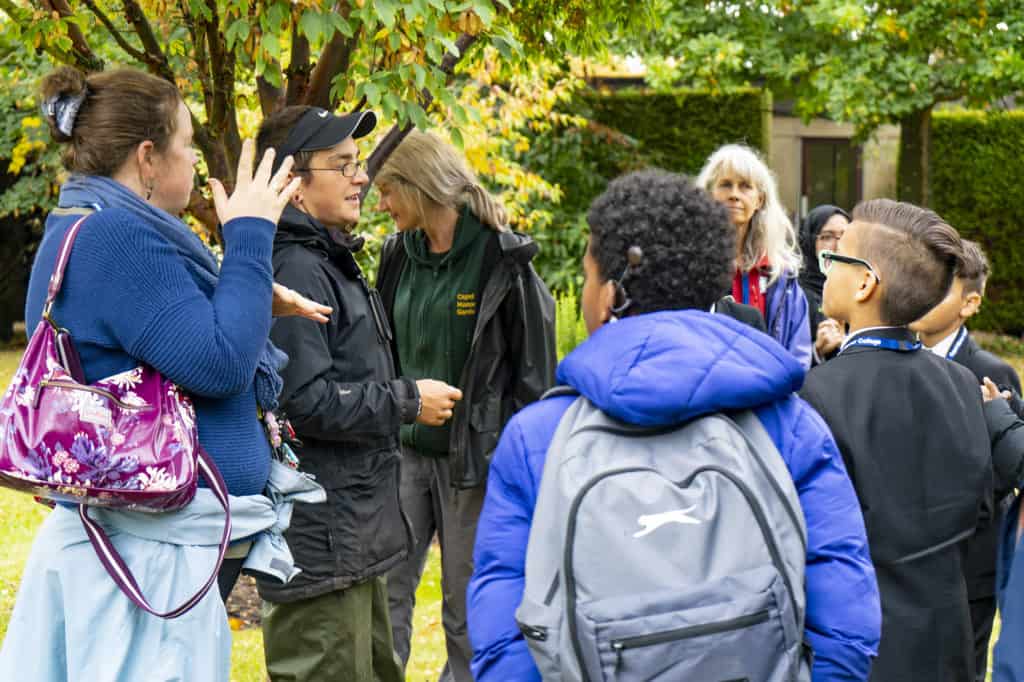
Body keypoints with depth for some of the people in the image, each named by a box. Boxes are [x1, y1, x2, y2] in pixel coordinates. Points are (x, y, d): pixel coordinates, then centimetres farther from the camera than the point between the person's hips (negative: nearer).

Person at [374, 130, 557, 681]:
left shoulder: (503, 261, -10)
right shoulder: (400, 255, 8)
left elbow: (534, 372, -8)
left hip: (473, 455, -5)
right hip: (406, 449, 5)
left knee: (467, 608, 5)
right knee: (385, 590, 3)